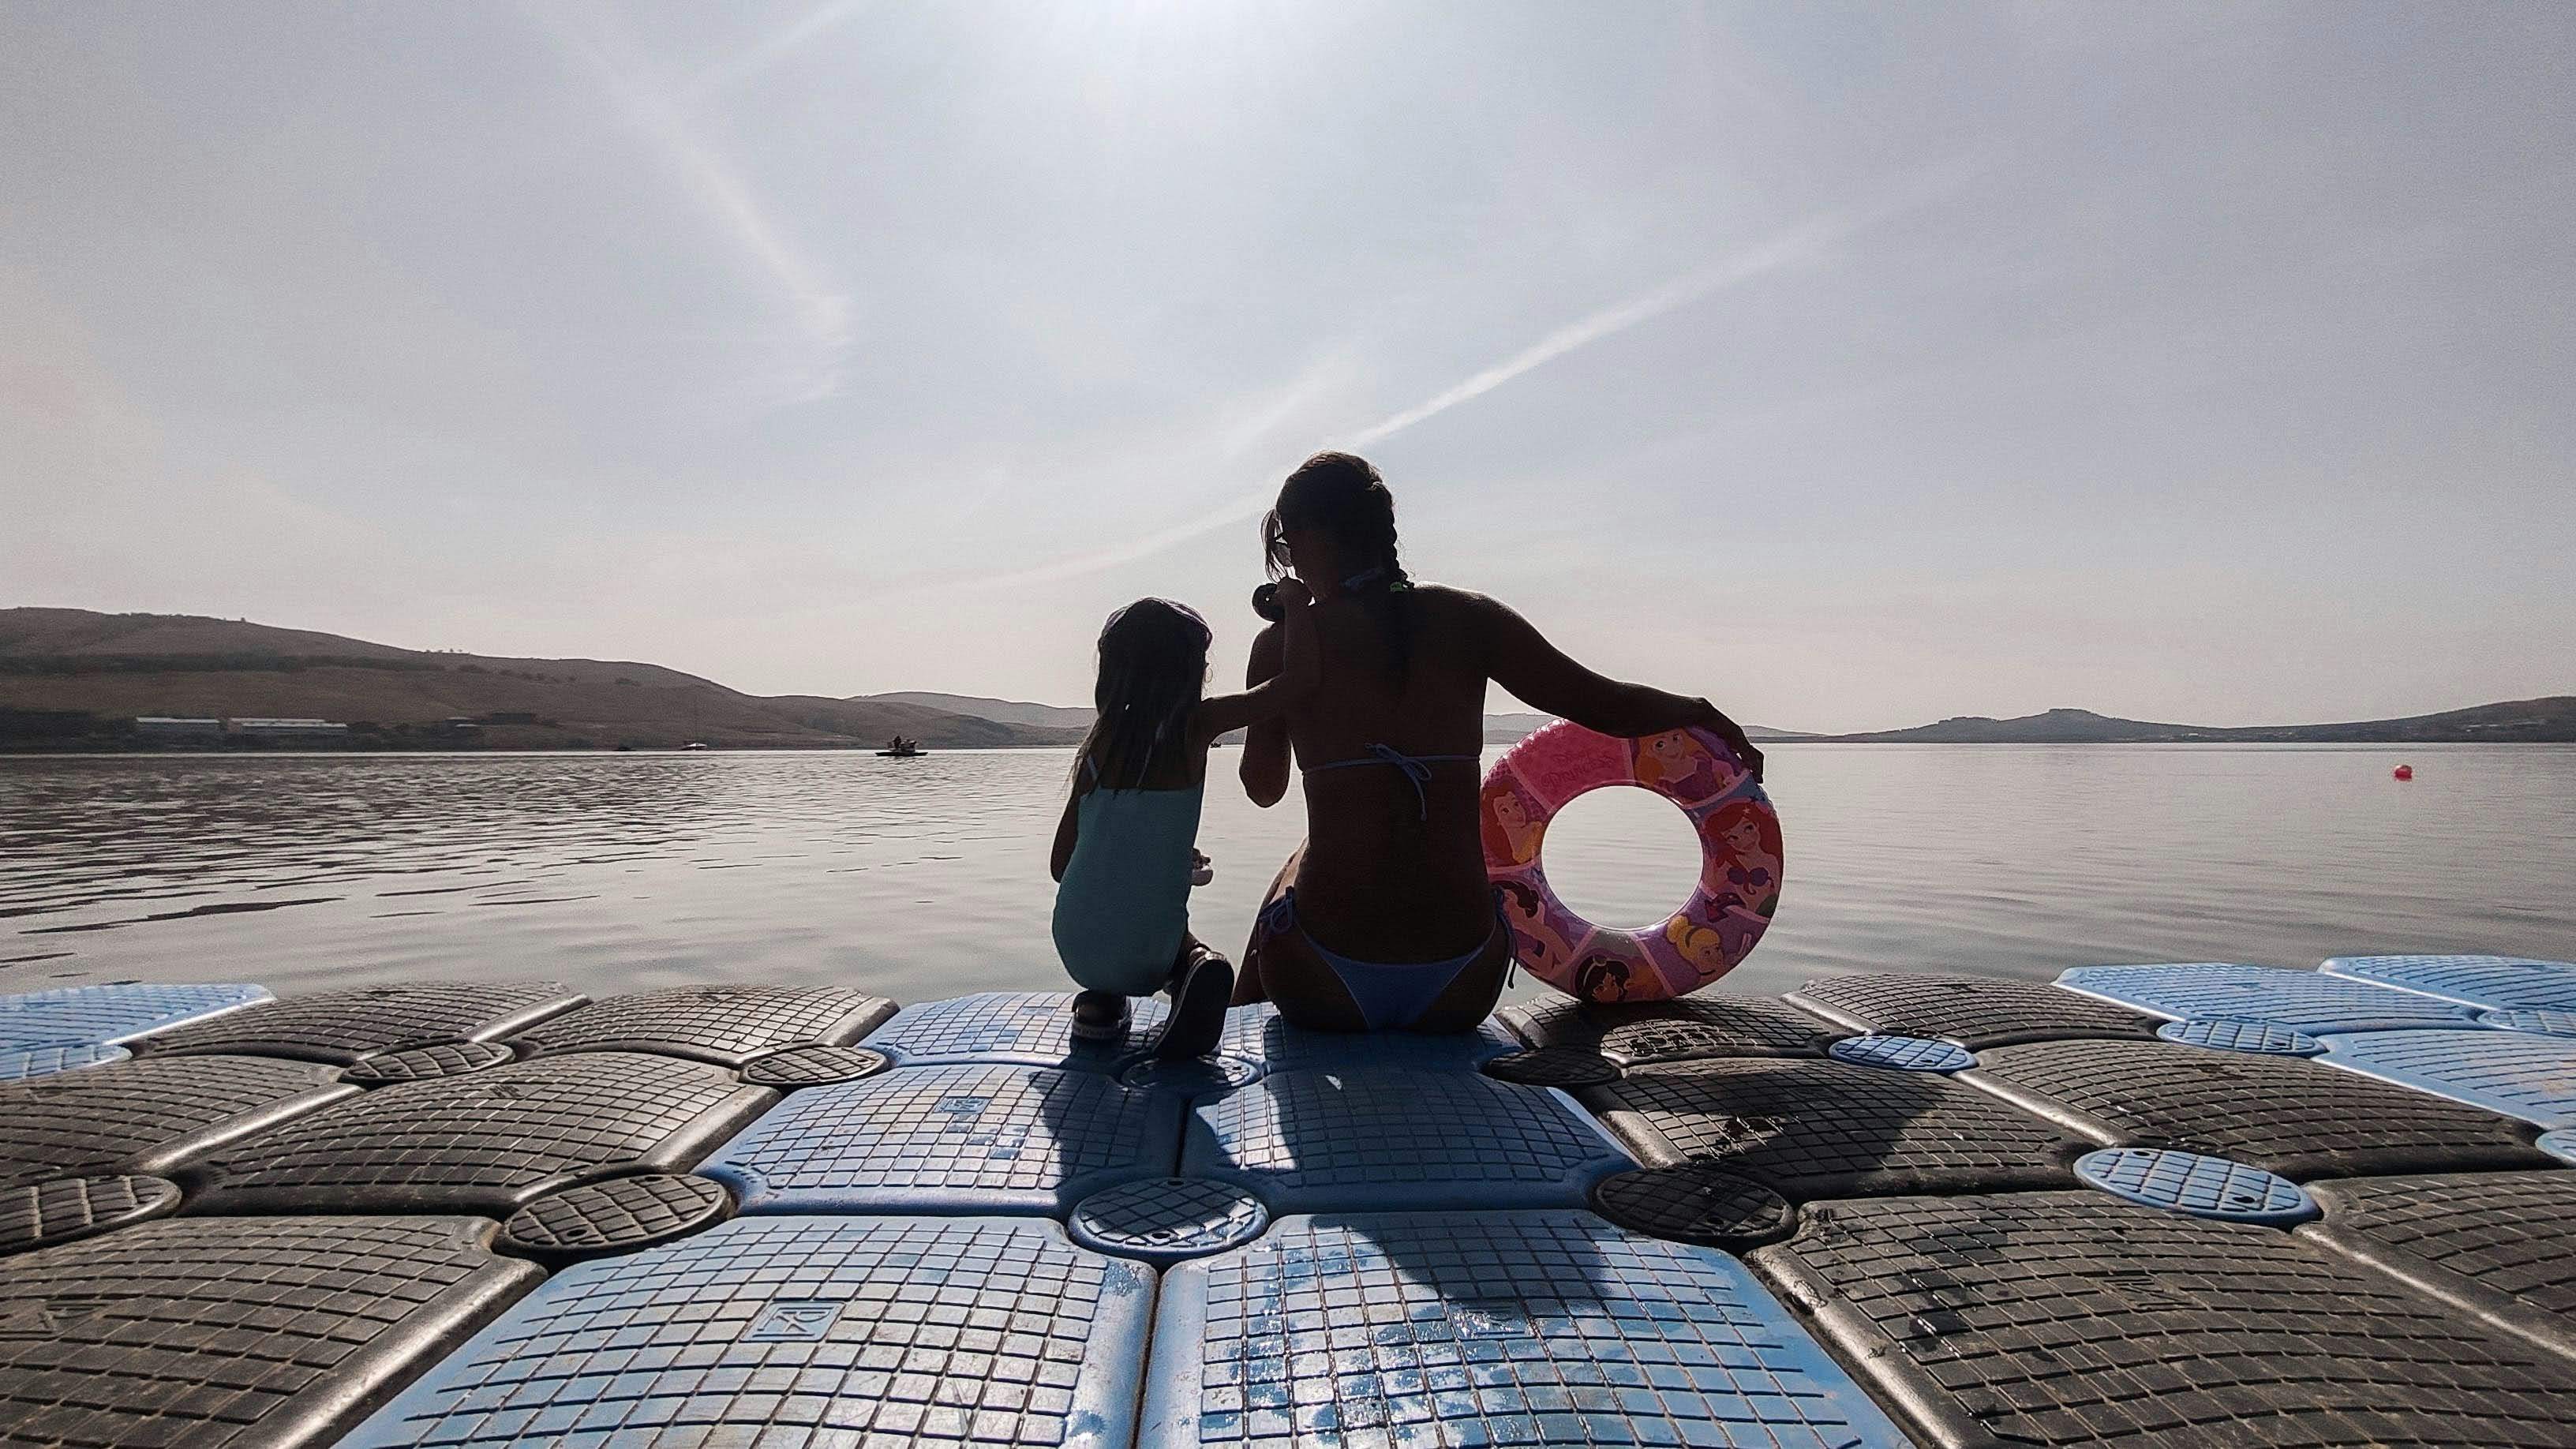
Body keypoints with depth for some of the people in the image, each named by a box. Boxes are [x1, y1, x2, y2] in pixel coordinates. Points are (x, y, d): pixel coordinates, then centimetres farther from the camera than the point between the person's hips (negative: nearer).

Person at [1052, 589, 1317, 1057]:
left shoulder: (1099, 741, 5)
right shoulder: (1195, 725, -7)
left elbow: (1060, 864, 10)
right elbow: (1297, 676, -8)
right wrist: (1296, 599, 9)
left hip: (1077, 952, 5)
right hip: (1146, 958, -4)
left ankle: (1102, 999, 10)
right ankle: (1195, 966, -3)